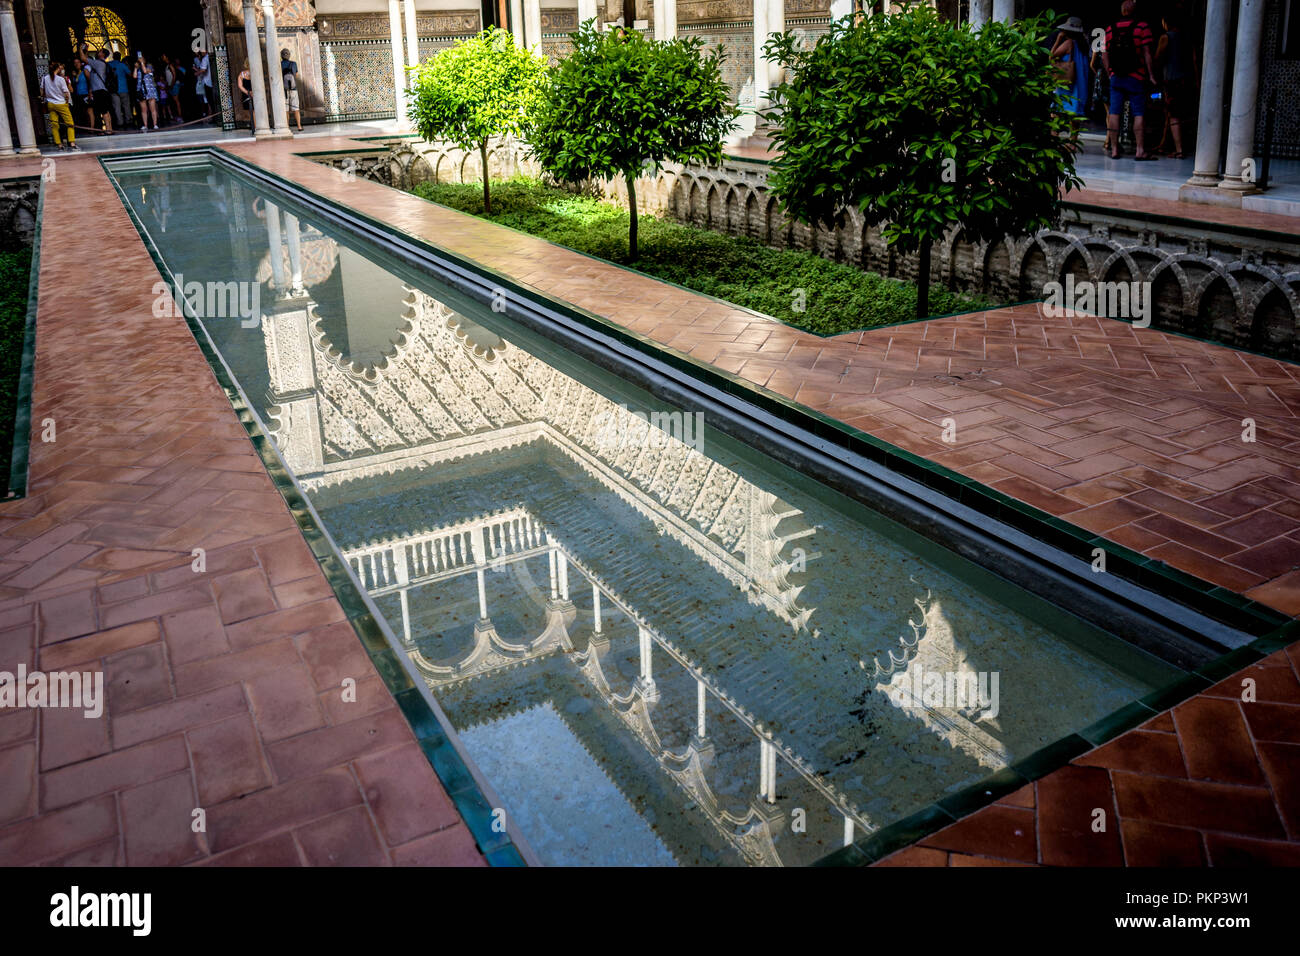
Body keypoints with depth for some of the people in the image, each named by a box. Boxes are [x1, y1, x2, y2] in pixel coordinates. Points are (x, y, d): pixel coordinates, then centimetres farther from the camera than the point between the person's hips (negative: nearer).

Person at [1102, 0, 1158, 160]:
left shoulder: (1110, 29, 6)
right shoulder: (1142, 27, -4)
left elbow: (1104, 55, 6)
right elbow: (1147, 53, -8)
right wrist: (1151, 75, -3)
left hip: (1116, 77, 3)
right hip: (1136, 77, -3)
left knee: (1114, 113, 4)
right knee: (1139, 114, -1)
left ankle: (1114, 149, 5)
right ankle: (1141, 150, -3)